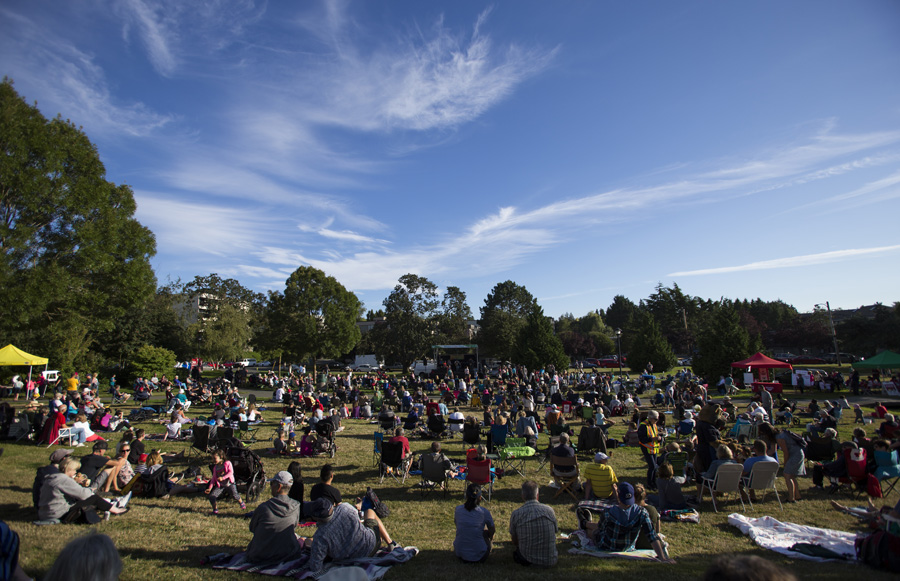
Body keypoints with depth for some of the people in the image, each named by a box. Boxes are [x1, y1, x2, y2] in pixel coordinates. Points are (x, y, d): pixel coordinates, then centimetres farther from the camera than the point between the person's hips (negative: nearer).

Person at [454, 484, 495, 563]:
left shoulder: (458, 509, -5)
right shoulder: (484, 512, -12)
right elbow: (492, 531, 3)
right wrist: (490, 538, 27)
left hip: (460, 555, 2)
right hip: (479, 557, -2)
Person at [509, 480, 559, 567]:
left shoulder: (515, 514, -9)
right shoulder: (549, 510, -7)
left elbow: (514, 542, 3)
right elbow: (555, 531, 10)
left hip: (527, 559, -1)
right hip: (550, 561, 1)